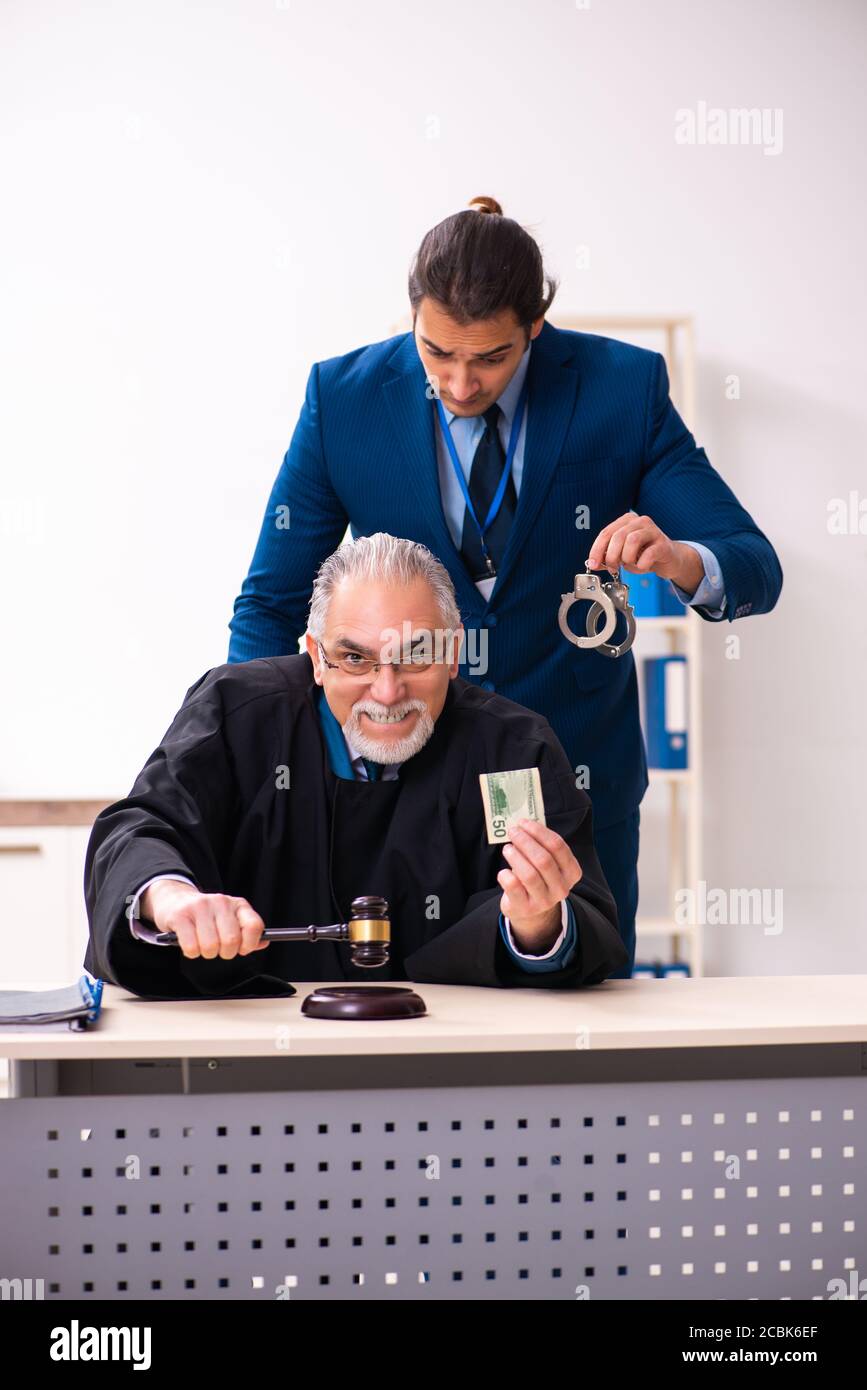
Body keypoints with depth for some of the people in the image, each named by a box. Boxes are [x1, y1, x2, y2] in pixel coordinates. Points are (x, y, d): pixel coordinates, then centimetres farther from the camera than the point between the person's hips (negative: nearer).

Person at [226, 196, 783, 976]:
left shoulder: (622, 387, -10)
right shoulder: (343, 397, -9)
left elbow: (755, 569, -9)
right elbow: (269, 607, -3)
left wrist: (678, 559, -33)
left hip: (576, 775, 0)